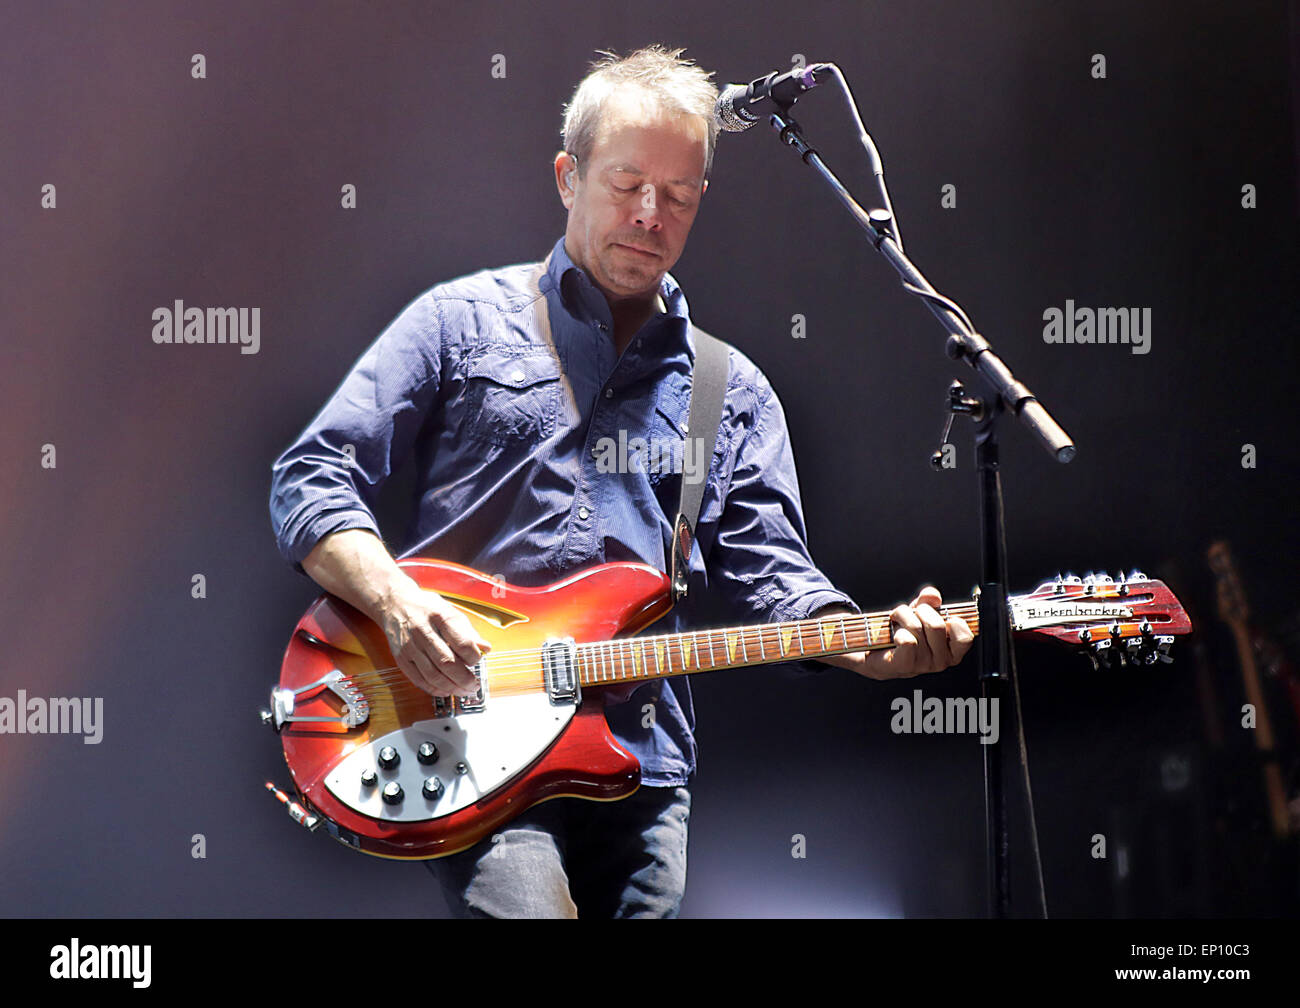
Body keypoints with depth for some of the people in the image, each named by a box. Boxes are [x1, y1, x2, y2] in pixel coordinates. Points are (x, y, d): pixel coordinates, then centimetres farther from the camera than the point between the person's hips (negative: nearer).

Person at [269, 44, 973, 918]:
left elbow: (770, 575, 10)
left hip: (642, 755, 4)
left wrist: (873, 646, -11)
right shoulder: (463, 322, 10)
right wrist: (397, 602, -12)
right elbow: (311, 480, 6)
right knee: (522, 902, -27)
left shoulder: (735, 395, 19)